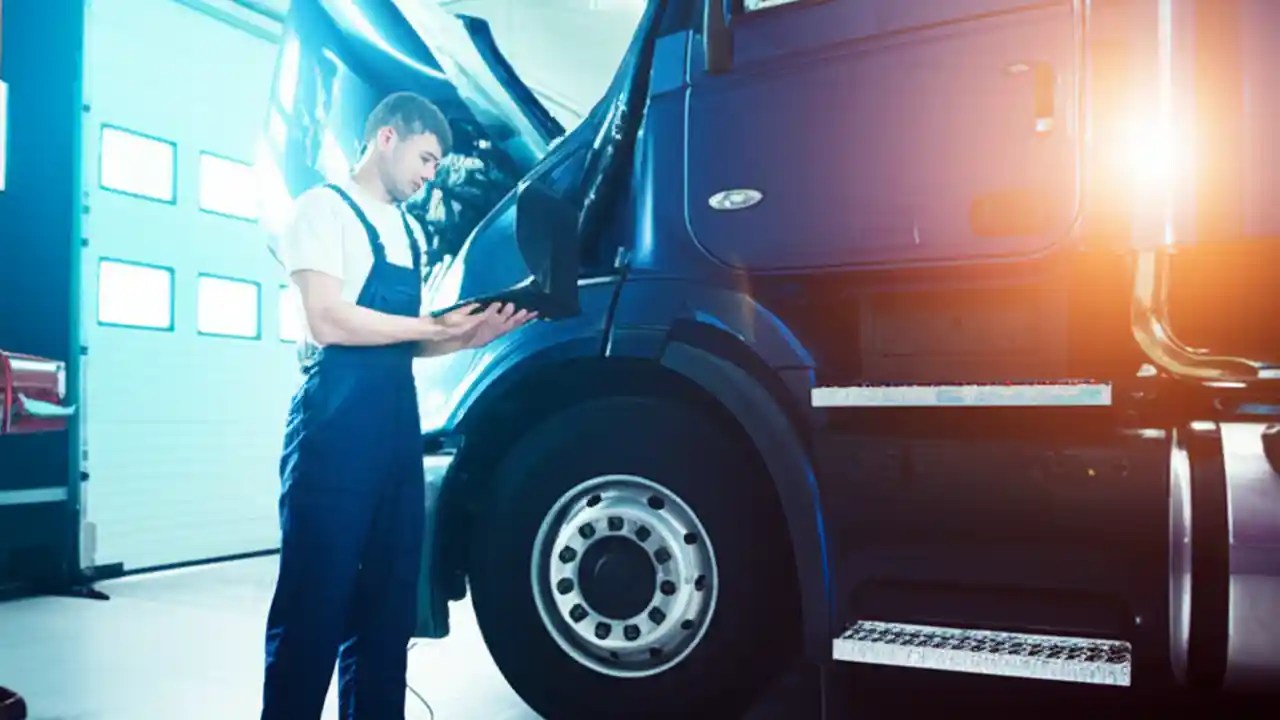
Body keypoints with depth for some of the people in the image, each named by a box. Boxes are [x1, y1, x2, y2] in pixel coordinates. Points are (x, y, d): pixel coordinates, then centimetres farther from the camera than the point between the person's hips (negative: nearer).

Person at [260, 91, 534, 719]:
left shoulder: (409, 231, 21)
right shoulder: (324, 207, -1)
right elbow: (328, 320, -14)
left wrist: (471, 337, 4)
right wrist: (438, 324, -11)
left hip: (399, 424, 8)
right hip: (335, 425, -8)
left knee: (389, 599, 11)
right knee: (315, 601, -4)